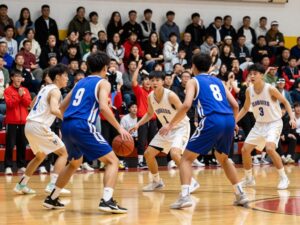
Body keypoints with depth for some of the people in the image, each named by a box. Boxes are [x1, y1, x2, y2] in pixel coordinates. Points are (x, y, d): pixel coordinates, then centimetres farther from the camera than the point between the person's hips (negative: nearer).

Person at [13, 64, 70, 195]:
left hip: (29, 124, 9)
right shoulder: (55, 91, -9)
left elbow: (33, 104, 32)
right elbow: (53, 110, -27)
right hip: (40, 126, -9)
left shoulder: (45, 88, 19)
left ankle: (21, 185, 28)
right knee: (64, 153, -2)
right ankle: (52, 185, -13)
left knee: (40, 156, 28)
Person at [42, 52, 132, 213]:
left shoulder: (81, 82, 24)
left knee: (75, 163, 31)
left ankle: (52, 199, 33)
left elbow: (62, 107, 27)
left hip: (67, 126, 7)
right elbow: (104, 107, -14)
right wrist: (119, 128, -12)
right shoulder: (103, 83, 4)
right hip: (83, 126, -7)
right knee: (112, 161, -1)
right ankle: (107, 201, -19)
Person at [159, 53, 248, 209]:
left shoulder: (193, 81, 12)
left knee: (186, 158, 4)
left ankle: (185, 196, -13)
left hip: (212, 120, -6)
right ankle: (241, 195, 26)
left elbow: (187, 105, -6)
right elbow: (235, 105, 21)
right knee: (223, 158, 29)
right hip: (228, 120, 6)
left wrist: (171, 124, 1)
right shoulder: (218, 81, 27)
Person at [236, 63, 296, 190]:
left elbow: (285, 102, -7)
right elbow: (245, 108, 13)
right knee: (245, 150, 1)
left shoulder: (270, 89, -18)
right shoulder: (249, 91, -3)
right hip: (259, 124, 6)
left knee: (269, 148, -28)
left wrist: (292, 117, -19)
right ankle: (249, 179, 20)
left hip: (274, 123, -6)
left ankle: (284, 178, -12)